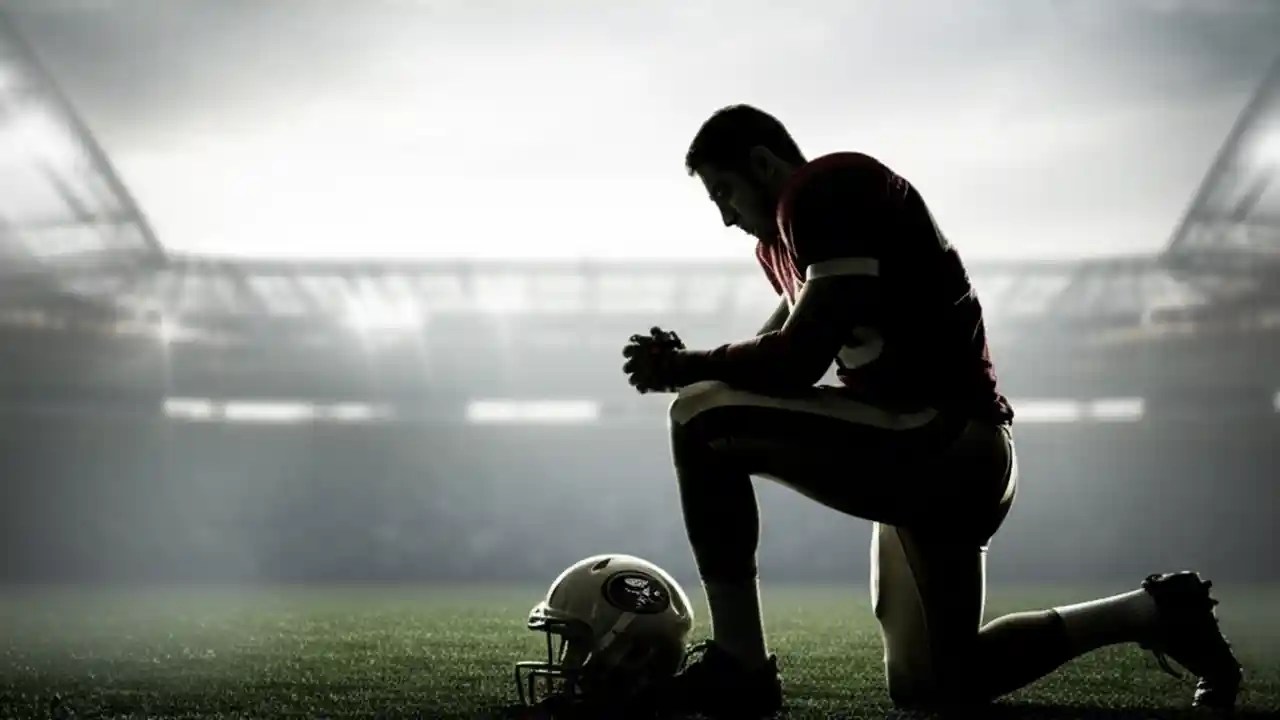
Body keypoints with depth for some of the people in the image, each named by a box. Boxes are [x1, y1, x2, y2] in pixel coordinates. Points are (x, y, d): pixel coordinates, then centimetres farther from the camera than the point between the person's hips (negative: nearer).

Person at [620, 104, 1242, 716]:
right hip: (954, 456, 11)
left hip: (935, 442, -11)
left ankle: (738, 669, -12)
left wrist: (687, 368, -4)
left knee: (703, 418, -16)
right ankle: (1155, 613, 26)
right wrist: (688, 365, 2)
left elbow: (796, 360, -17)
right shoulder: (795, 228, 22)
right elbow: (775, 361, 19)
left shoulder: (831, 191, -9)